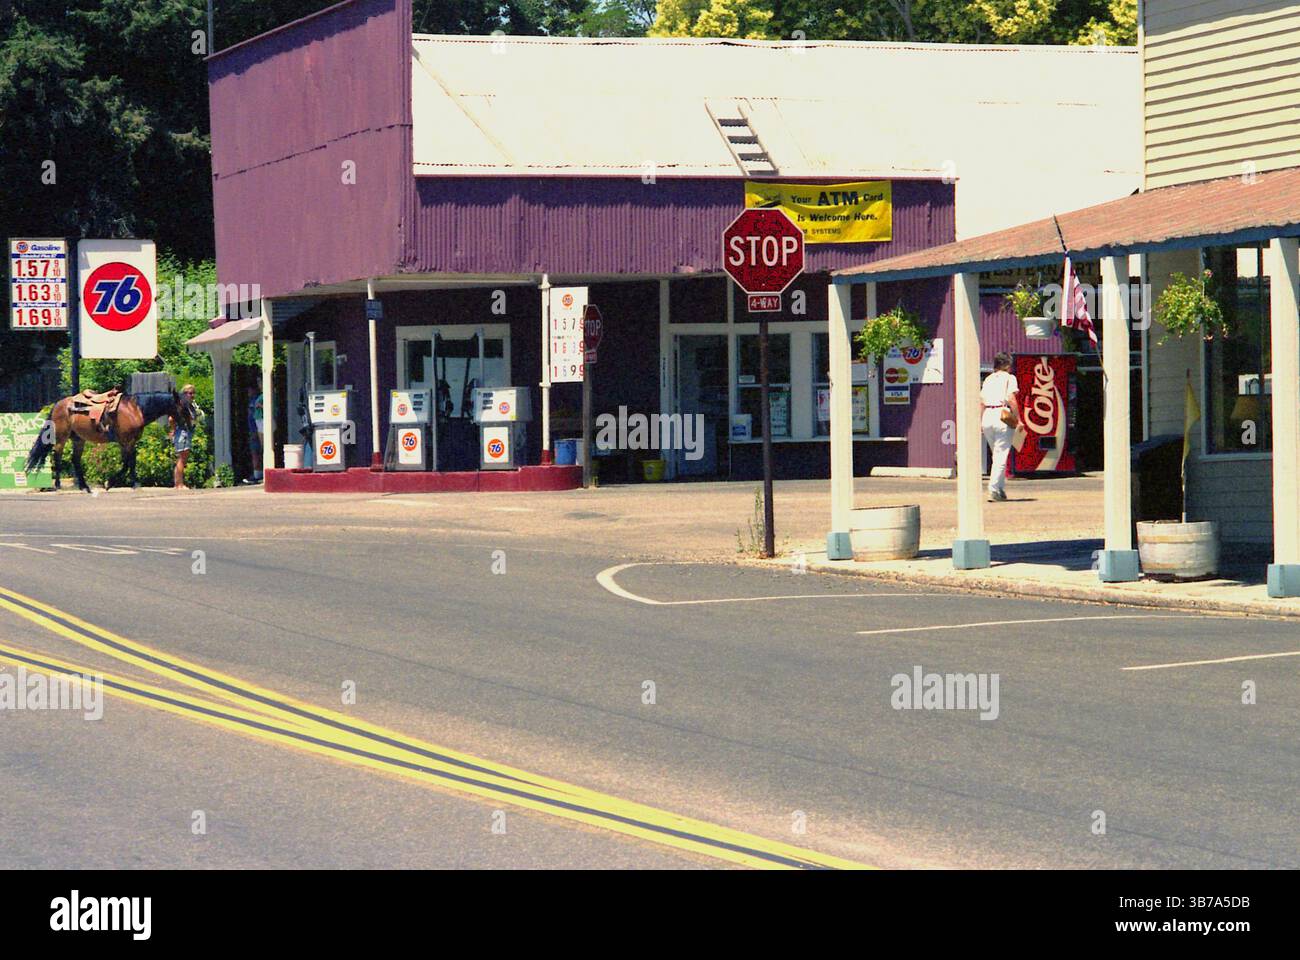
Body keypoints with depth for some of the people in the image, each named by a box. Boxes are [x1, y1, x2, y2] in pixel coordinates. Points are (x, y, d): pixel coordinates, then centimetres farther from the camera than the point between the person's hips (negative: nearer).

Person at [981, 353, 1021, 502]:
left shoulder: (988, 379, 18)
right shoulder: (1009, 378, 2)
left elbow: (981, 401, 12)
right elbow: (1011, 399, -10)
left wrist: (980, 421, 15)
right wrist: (1018, 419, -8)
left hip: (987, 416, 5)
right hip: (1002, 415, -5)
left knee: (997, 454, 16)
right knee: (1001, 455, -4)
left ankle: (1000, 489, 14)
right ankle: (994, 489, -14)